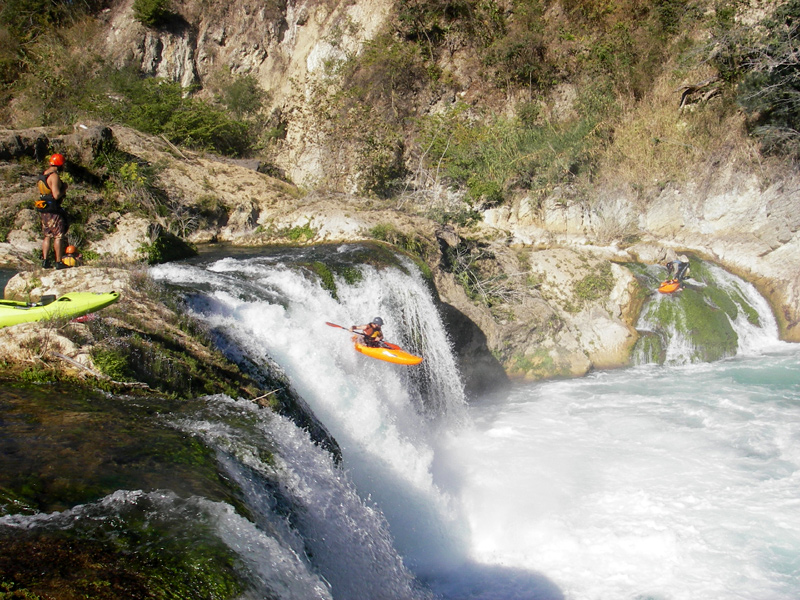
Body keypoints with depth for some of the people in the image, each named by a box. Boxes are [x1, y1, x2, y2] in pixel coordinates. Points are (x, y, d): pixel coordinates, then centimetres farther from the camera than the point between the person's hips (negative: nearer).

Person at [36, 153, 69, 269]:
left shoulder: (43, 175, 12)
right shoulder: (54, 176, -16)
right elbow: (56, 195, -24)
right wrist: (64, 188, -6)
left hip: (43, 210, 9)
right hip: (53, 210, -9)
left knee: (47, 236, 14)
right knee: (59, 236, -2)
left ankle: (45, 261, 13)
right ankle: (58, 262, -1)